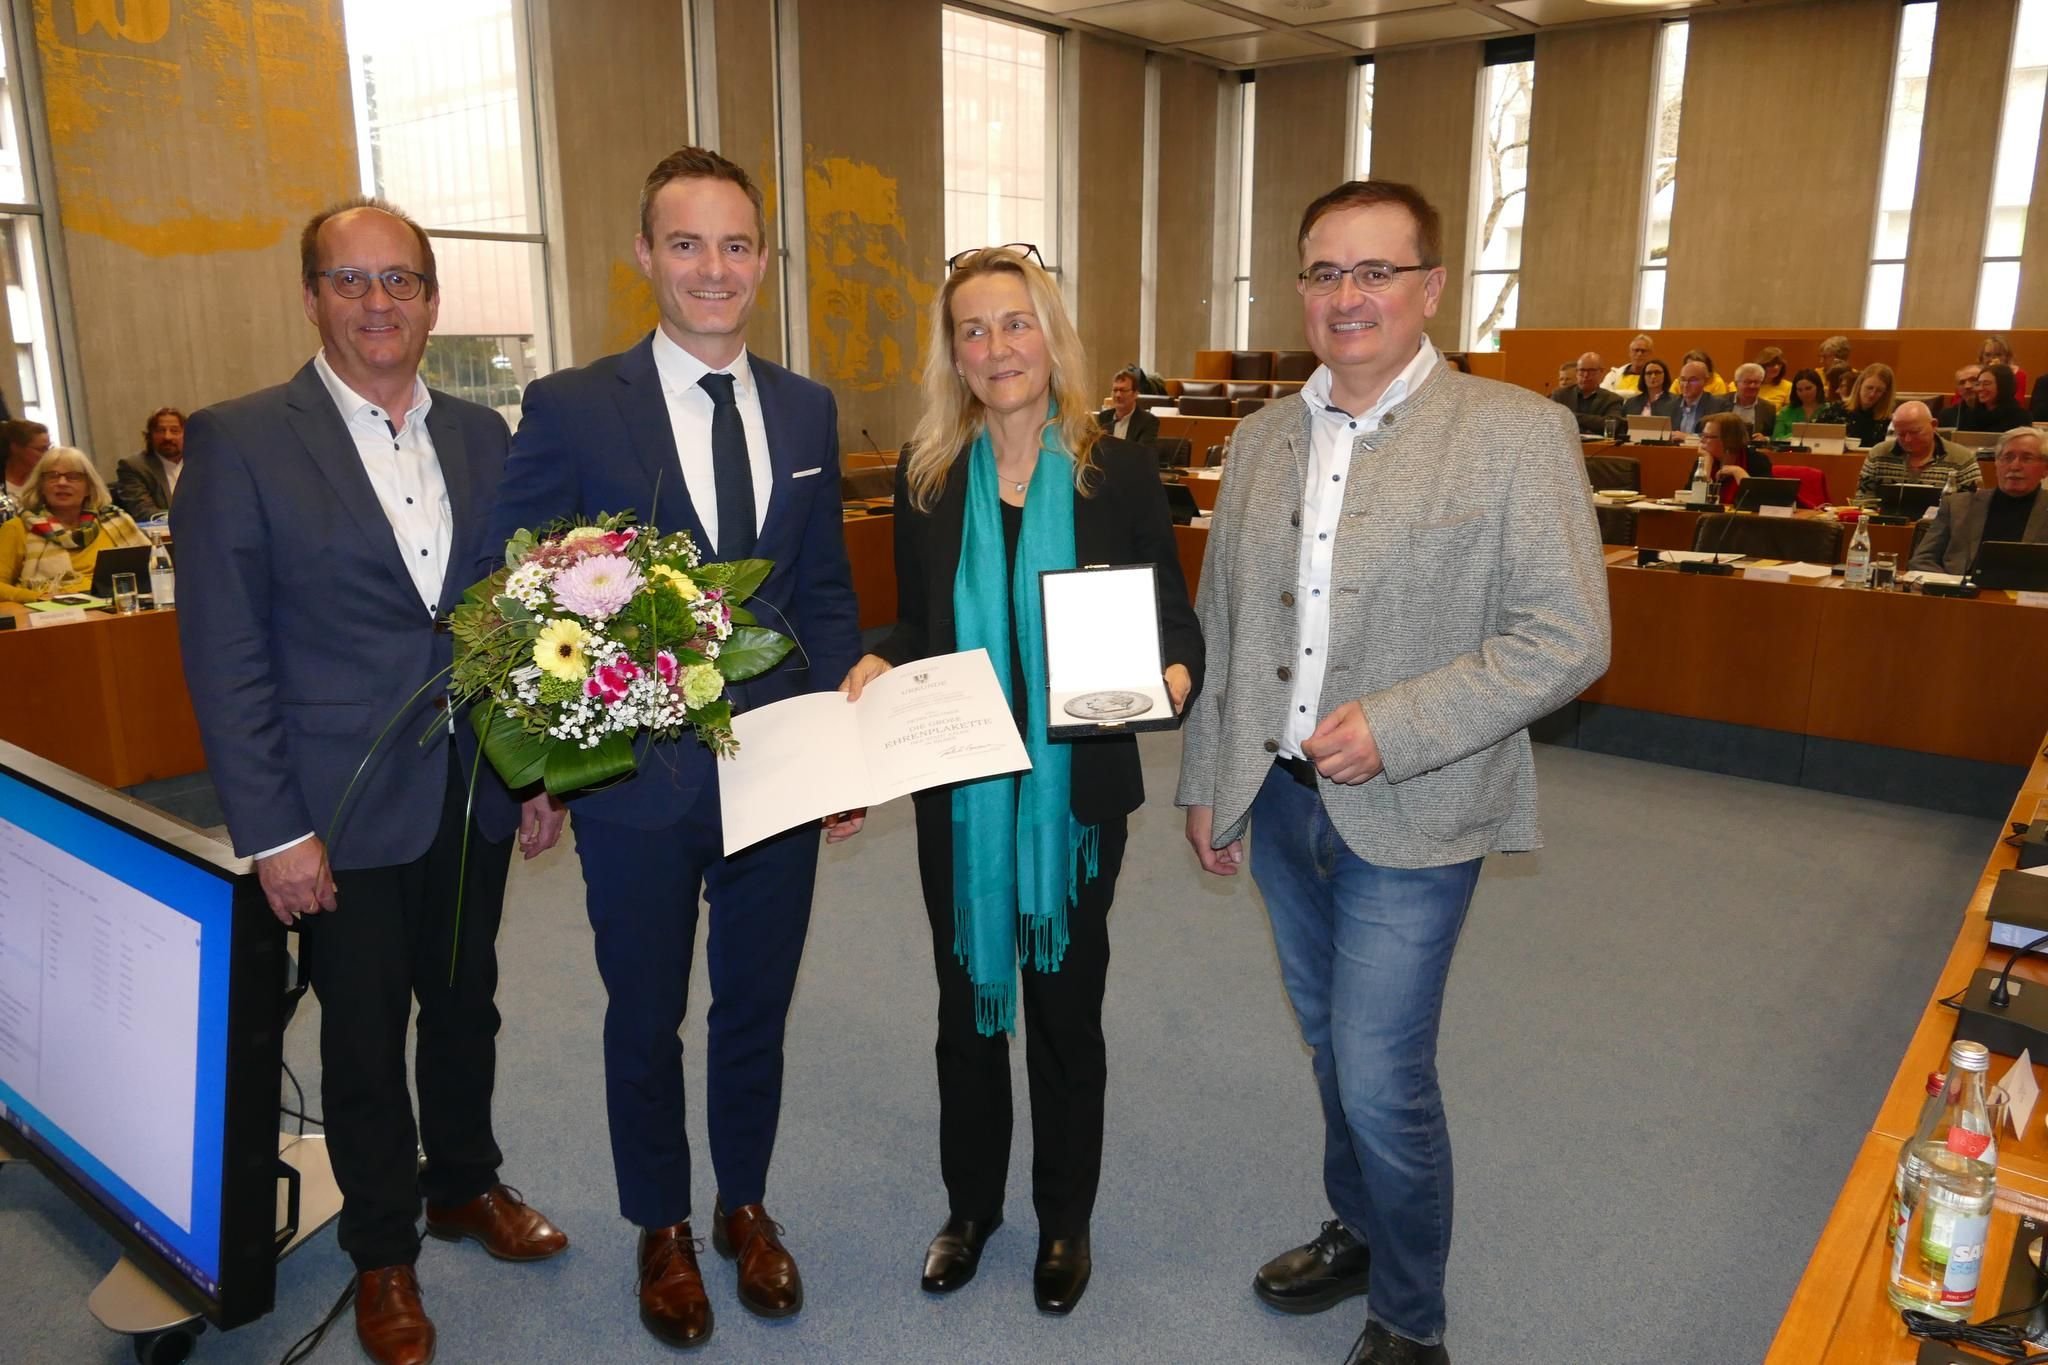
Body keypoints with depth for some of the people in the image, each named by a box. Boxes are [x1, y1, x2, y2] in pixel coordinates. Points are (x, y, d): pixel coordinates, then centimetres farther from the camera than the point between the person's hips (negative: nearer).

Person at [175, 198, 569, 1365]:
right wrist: (273, 831, -13)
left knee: (465, 1003, 20)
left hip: (475, 791, 4)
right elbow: (224, 653, -10)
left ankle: (466, 1183, 43)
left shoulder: (481, 436, 4)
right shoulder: (240, 440, -9)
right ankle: (384, 1248, 35)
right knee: (364, 1032, 13)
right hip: (343, 808, -3)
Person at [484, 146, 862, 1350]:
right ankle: (663, 1227, 42)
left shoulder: (807, 409, 3)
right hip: (639, 783, -2)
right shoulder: (570, 408, -9)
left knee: (757, 1011, 19)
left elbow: (827, 593, 6)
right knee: (647, 1022, 18)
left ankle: (746, 1204, 44)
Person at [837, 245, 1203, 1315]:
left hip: (1077, 790, -2)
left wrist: (1172, 677, -23)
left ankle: (1065, 1219, 36)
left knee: (1065, 1009, 14)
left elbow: (1173, 617, -2)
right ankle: (969, 1206, 39)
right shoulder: (926, 477, 1)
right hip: (959, 791, 2)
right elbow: (913, 625, 8)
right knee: (967, 1007, 17)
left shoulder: (1118, 471, -5)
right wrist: (877, 665, -13)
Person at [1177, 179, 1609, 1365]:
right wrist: (1207, 781, 12)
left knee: (1381, 1080, 0)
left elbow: (1568, 636, -13)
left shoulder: (1516, 433, -10)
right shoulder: (1263, 437, 6)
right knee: (1332, 1049, 21)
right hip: (1278, 804, 5)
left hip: (1408, 817, -5)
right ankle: (1358, 1234, 45)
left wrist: (1396, 726, -21)